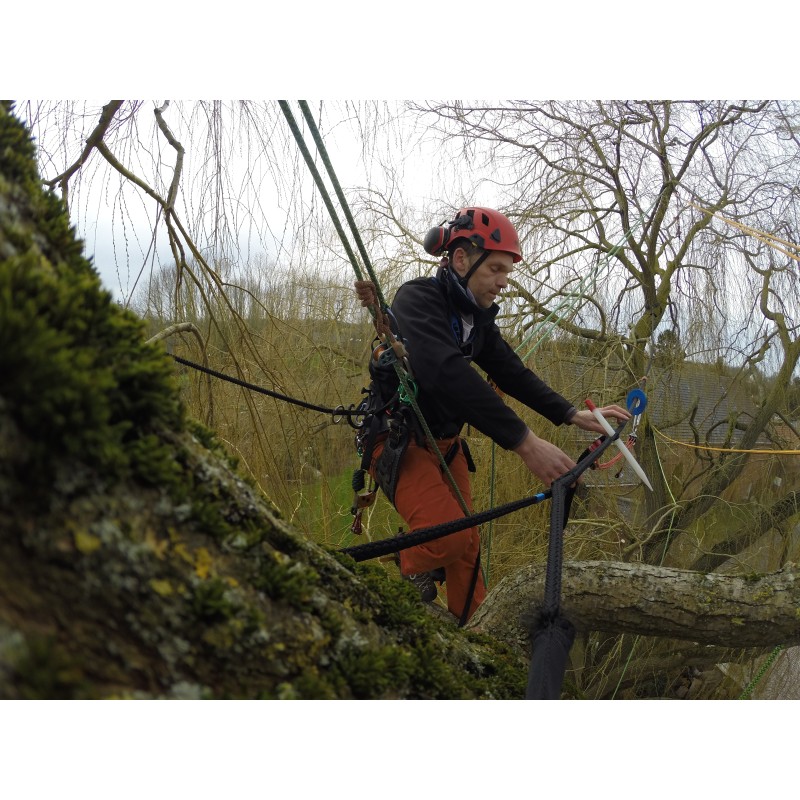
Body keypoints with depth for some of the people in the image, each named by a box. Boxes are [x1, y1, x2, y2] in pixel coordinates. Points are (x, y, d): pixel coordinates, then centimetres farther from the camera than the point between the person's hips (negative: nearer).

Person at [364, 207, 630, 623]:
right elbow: (448, 374, -37)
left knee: (467, 545, 7)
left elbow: (511, 372, 6)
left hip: (446, 443, 8)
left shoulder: (477, 316, 5)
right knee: (448, 533, -24)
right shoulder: (417, 300, -22)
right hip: (399, 442, -8)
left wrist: (572, 415, -9)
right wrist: (524, 441, -43)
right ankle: (410, 576, 6)